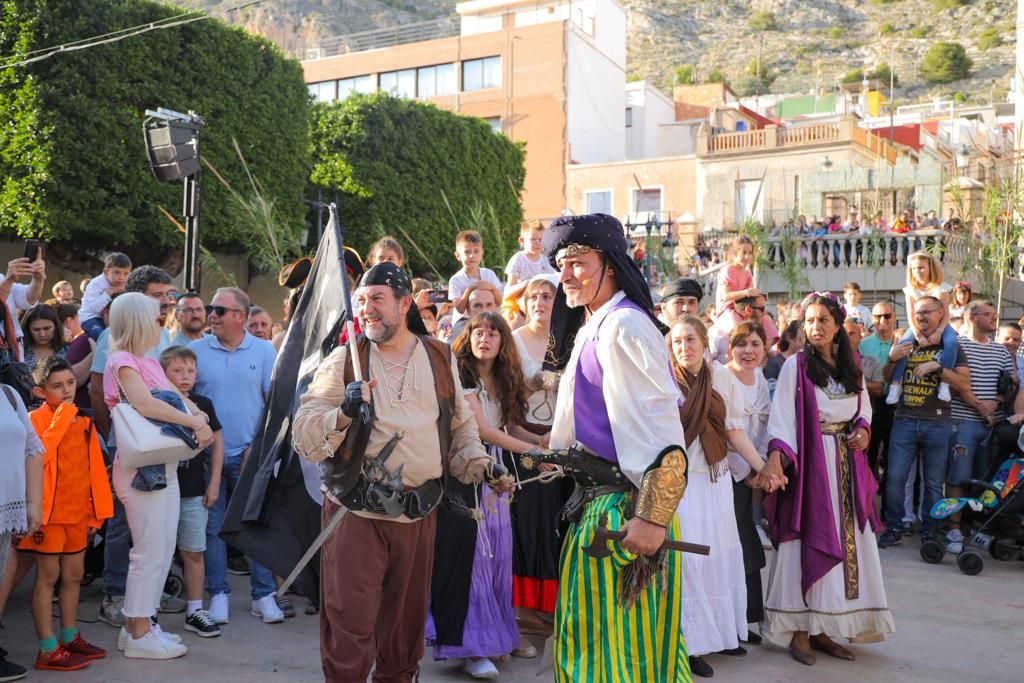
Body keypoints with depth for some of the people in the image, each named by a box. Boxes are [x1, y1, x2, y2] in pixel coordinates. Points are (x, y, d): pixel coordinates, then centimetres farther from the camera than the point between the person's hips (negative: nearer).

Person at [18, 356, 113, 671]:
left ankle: (69, 638, 27)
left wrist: (98, 510, 10)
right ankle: (48, 650, 5)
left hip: (78, 512, 6)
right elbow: (38, 456, -28)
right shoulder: (36, 419, -10)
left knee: (74, 575, 14)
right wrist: (61, 418, -25)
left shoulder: (83, 421, 9)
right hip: (50, 511, -6)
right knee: (48, 577, 0)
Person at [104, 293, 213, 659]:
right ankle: (138, 634, 6)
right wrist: (194, 423, -21)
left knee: (163, 548, 12)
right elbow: (144, 403, -26)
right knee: (150, 551, -4)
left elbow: (181, 399, 15)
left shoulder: (150, 363, 17)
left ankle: (140, 623, 22)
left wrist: (200, 417, -6)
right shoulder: (122, 361, -11)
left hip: (165, 464, 9)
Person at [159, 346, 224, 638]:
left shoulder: (203, 405, 2)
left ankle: (195, 611, 15)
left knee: (194, 552, 6)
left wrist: (214, 483, 6)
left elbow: (217, 442, 10)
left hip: (194, 492, 2)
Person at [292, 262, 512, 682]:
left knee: (407, 617, 16)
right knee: (350, 621, -3)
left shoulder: (440, 359, 6)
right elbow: (304, 437, -8)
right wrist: (344, 412, -25)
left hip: (419, 513, 3)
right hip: (356, 510, -3)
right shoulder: (344, 360, -3)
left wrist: (481, 465, 1)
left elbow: (460, 427, 17)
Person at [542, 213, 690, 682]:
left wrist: (652, 518, -27)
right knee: (590, 629, 18)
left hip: (625, 506, -10)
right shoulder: (588, 329, 14)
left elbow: (660, 431, -24)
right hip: (594, 501, 10)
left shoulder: (624, 327, -17)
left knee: (624, 632, 0)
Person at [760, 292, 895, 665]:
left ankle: (823, 628, 12)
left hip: (847, 466, 5)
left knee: (846, 541, 4)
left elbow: (864, 410, 21)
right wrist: (776, 455, -27)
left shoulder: (852, 368, 11)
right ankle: (800, 630, 2)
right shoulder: (796, 365, -5)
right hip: (809, 464, -5)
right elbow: (781, 414, -13)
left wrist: (862, 430, -1)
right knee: (809, 542, -5)